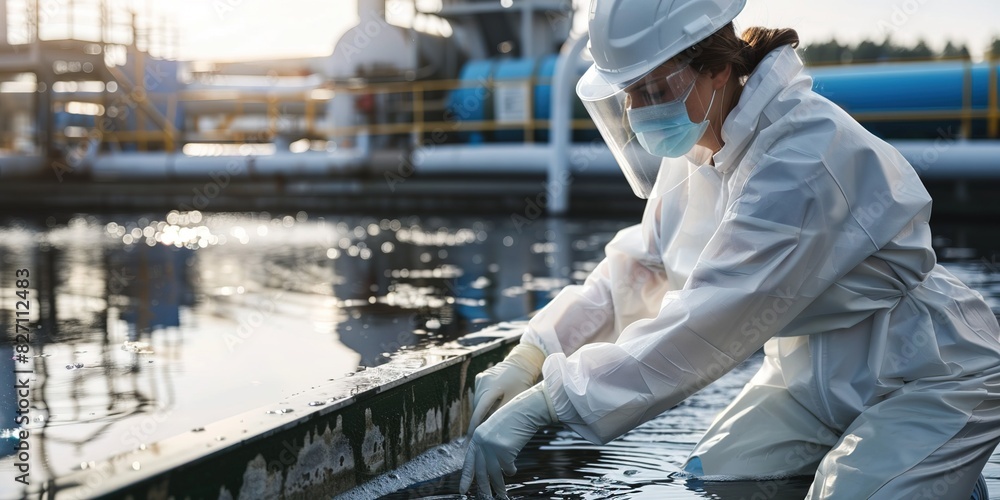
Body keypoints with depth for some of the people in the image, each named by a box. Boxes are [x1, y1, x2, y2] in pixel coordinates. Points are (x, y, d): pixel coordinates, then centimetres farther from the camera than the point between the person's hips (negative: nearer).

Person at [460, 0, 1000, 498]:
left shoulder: (802, 155, -32)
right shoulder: (698, 143, -3)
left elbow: (708, 323, -37)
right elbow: (637, 269, 1)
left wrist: (541, 404, -38)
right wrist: (528, 359, -13)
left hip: (927, 379, -7)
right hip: (813, 371, 8)